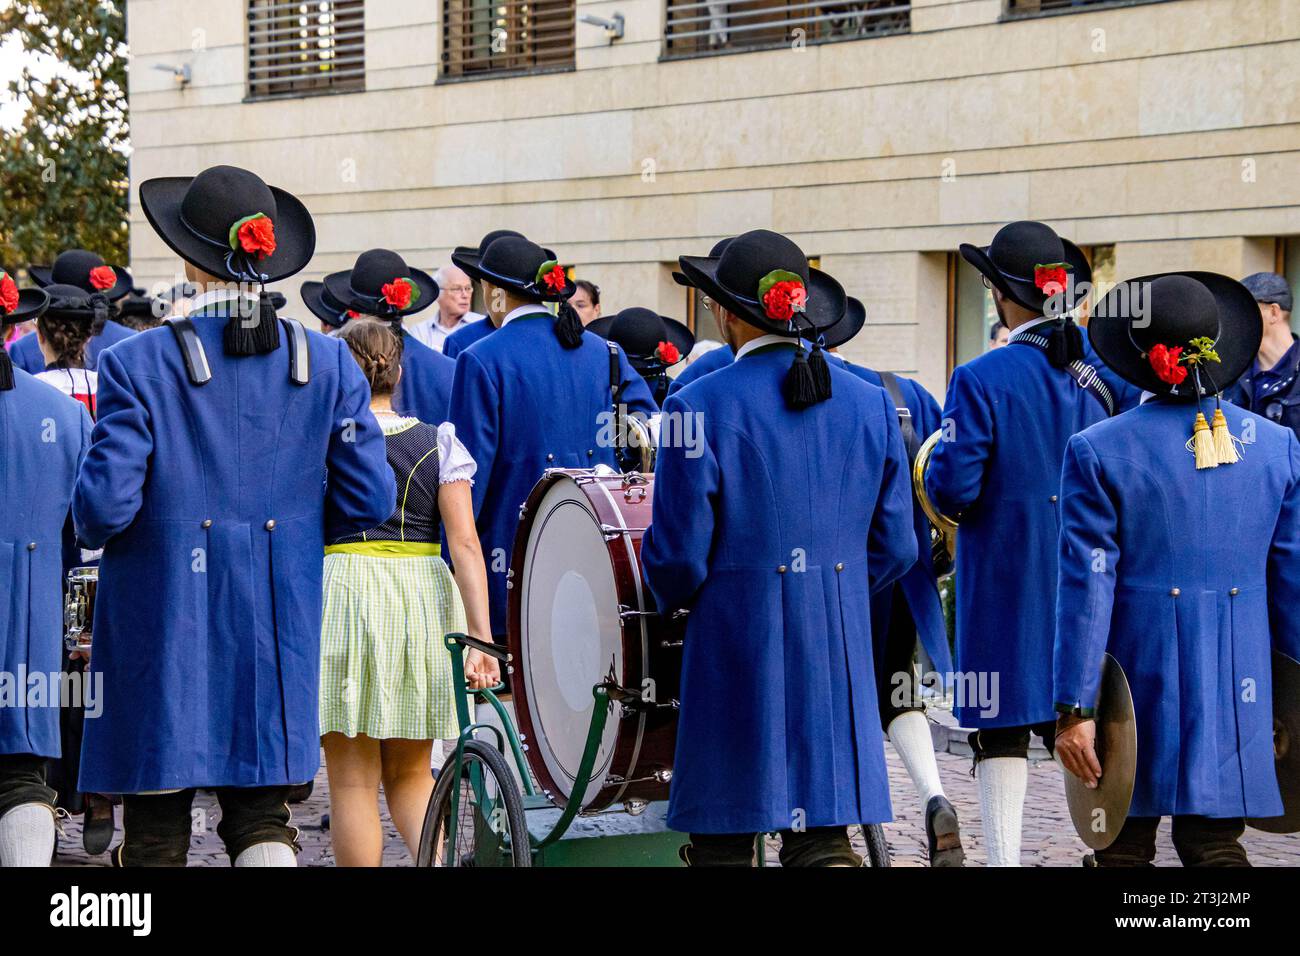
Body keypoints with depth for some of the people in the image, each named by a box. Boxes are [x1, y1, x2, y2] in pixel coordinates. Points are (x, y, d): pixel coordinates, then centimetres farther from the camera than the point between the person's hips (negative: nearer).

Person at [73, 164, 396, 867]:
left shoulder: (138, 364, -10)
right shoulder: (326, 362, 0)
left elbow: (105, 503, -15)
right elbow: (370, 499, -1)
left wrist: (91, 529, 8)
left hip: (164, 623, -3)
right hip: (278, 626, 3)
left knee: (156, 832, 6)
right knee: (259, 810, 10)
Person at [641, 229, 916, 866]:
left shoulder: (700, 407, -11)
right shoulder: (869, 404, 5)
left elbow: (677, 555, -8)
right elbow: (895, 549, 9)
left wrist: (677, 603, 13)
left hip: (737, 650, -4)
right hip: (840, 649, 4)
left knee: (722, 839, 6)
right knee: (821, 832, 7)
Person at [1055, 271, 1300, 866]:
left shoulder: (1097, 452, -9)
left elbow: (1087, 589, -10)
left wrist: (1073, 708, -8)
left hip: (1141, 679, -2)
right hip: (1238, 688, 3)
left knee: (1123, 845, 10)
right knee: (1215, 841, 7)